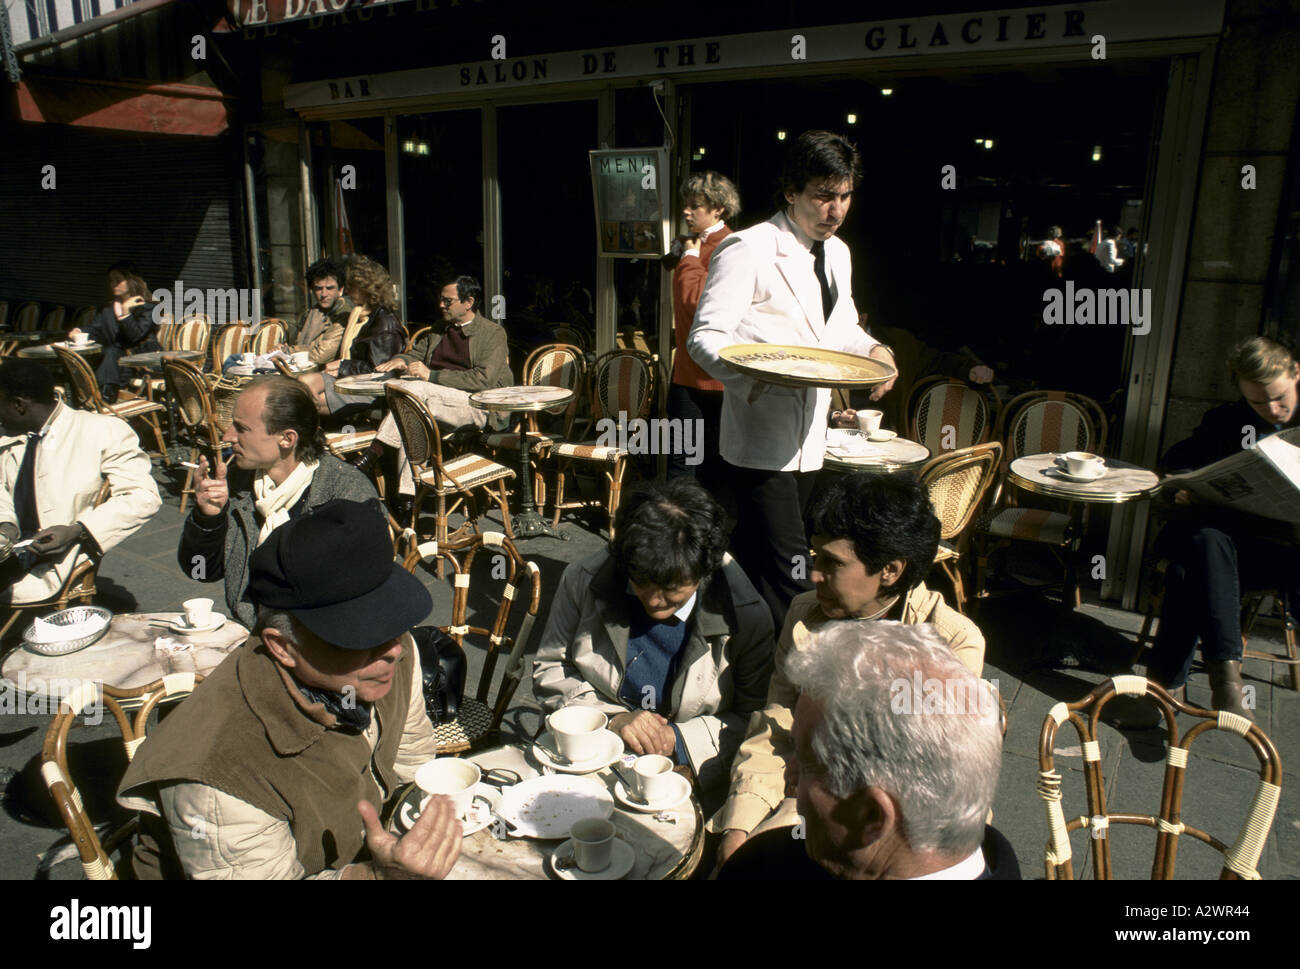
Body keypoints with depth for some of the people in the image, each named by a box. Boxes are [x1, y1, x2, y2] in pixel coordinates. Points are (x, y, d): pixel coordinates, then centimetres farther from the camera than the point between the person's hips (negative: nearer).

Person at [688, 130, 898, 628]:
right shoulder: (749, 249, -10)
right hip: (760, 435, -8)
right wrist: (752, 374, -33)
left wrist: (874, 350, 2)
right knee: (789, 571, -12)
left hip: (809, 435, 8)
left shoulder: (837, 252, 15)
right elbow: (706, 336, -14)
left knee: (756, 561, 17)